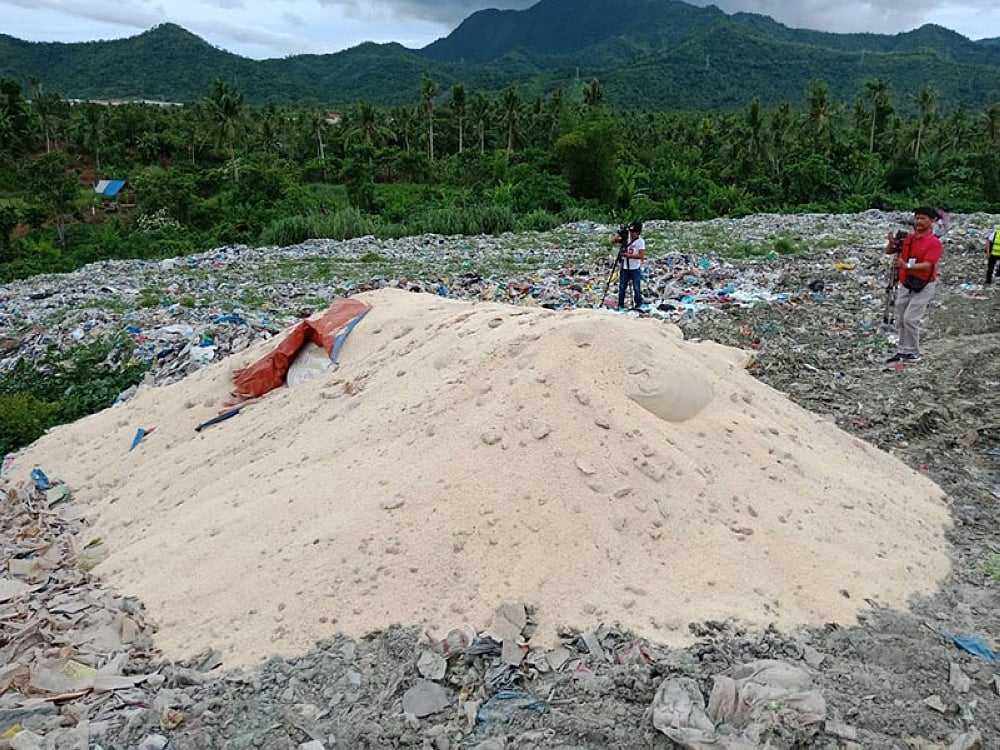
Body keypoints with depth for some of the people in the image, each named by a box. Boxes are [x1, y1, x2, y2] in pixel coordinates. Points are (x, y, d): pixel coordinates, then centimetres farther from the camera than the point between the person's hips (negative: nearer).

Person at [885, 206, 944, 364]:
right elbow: (888, 251, 9)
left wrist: (907, 265, -39)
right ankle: (902, 350, 23)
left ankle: (914, 353, 0)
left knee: (910, 319, -13)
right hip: (905, 285, 7)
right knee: (900, 320, 11)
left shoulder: (934, 242, -13)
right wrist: (892, 242, -14)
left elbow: (927, 265, -23)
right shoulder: (908, 237, 4)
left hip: (923, 287, -6)